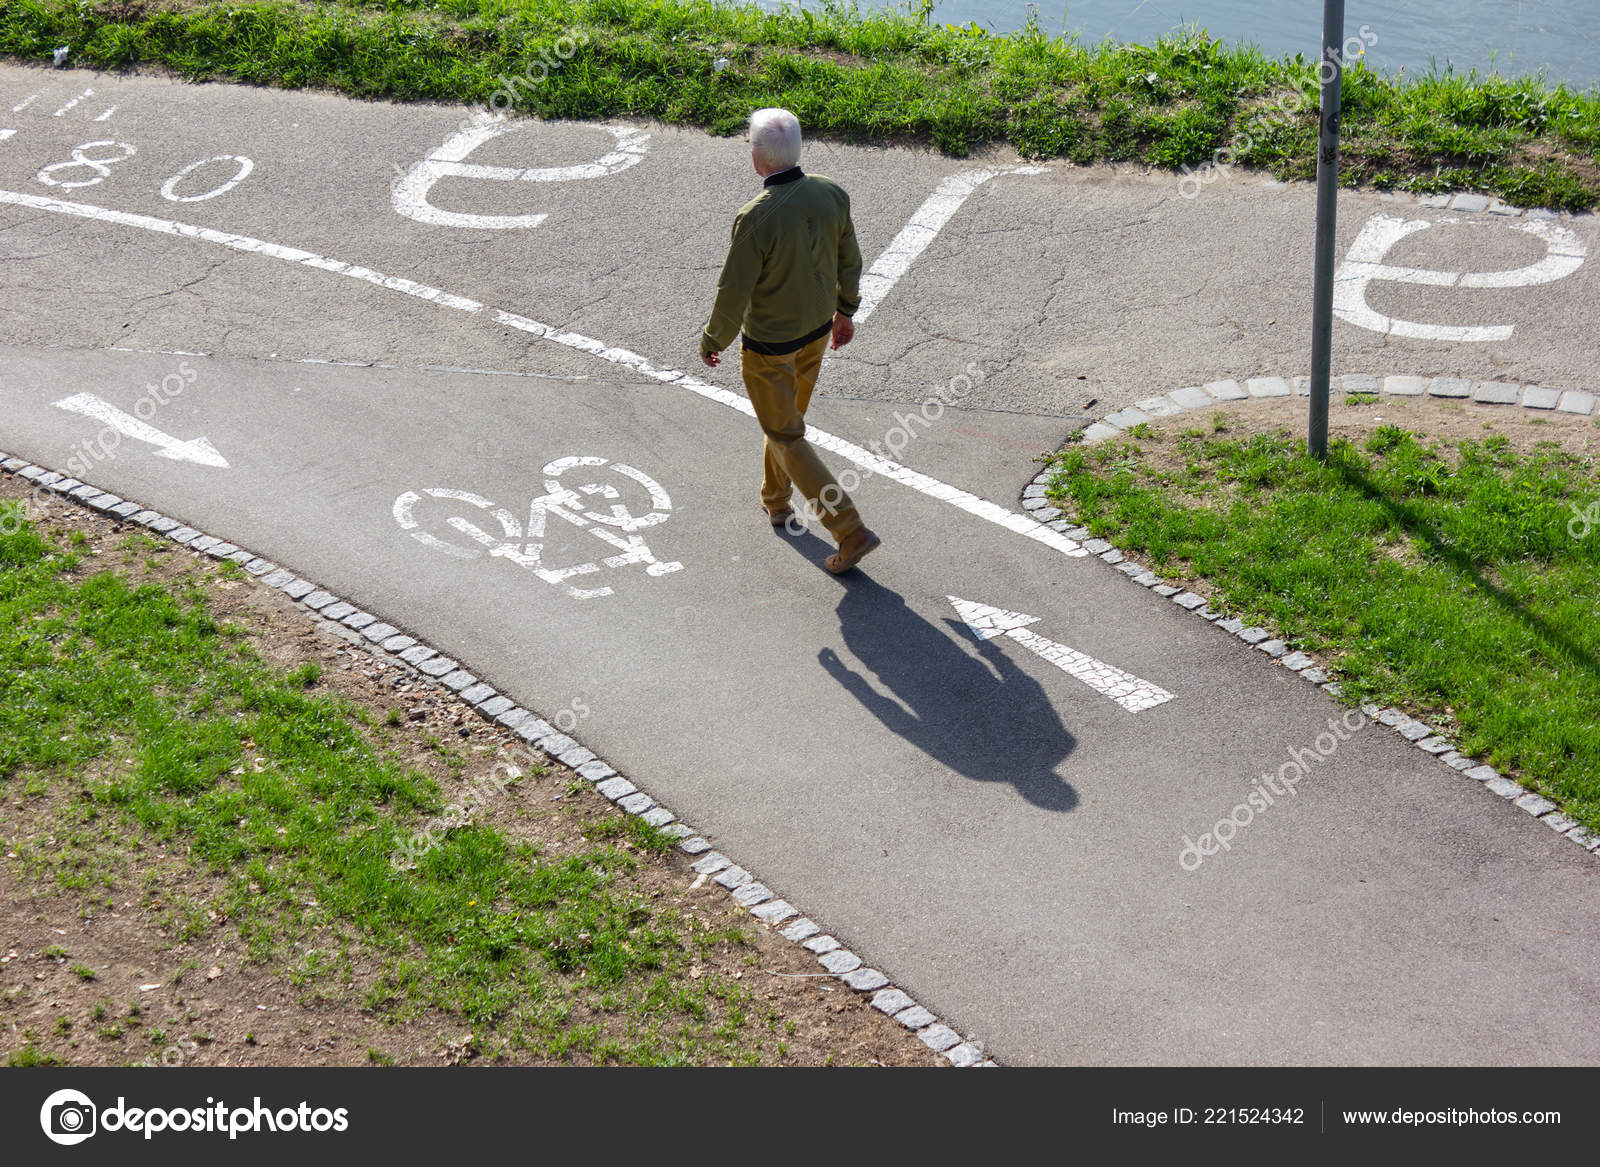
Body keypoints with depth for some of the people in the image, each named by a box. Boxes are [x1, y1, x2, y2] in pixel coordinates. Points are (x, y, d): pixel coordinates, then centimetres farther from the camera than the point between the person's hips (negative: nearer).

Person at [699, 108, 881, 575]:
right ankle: (776, 501, 49)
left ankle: (851, 531, 4)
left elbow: (734, 293, -22)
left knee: (786, 437, 8)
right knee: (789, 416, 28)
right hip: (817, 329, 7)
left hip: (769, 345, -7)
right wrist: (845, 310, 20)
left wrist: (712, 342, -5)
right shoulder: (832, 194, -13)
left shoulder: (756, 219, -31)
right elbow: (849, 260, 2)